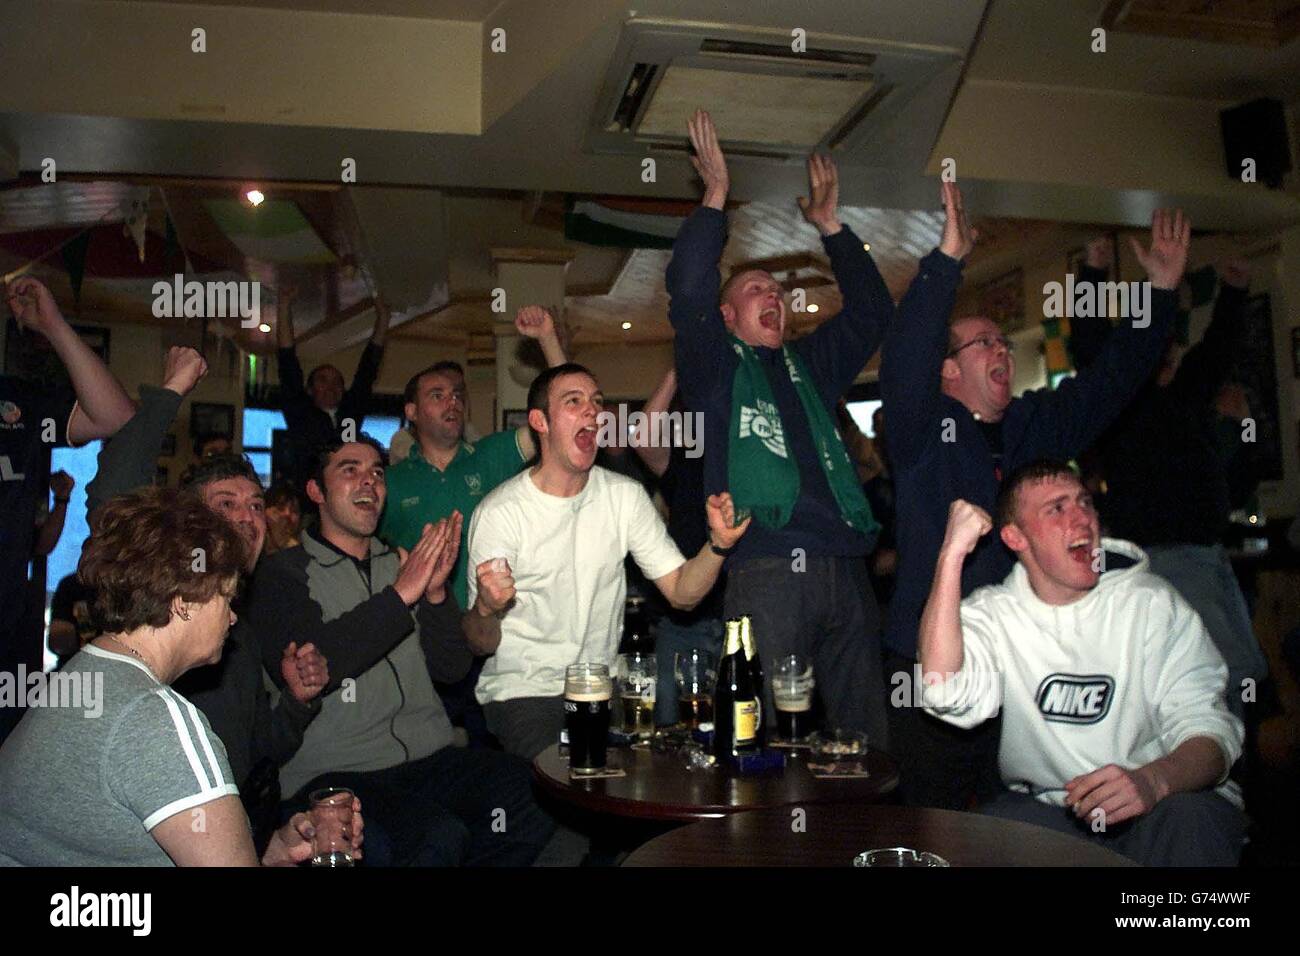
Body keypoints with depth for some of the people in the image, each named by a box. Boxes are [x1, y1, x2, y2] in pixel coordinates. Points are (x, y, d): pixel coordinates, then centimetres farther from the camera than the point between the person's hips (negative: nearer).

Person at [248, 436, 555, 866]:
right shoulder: (283, 573, 4)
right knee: (439, 837, -32)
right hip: (335, 774, -4)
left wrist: (435, 593, -7)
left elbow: (453, 667, 10)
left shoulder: (402, 563, 18)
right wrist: (400, 595, -17)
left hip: (432, 760, 5)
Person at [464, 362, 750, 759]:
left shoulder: (626, 496, 3)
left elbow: (682, 593, -2)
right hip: (522, 692, -4)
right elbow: (482, 644, -8)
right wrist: (486, 608, -31)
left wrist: (718, 544, -21)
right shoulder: (499, 512, -11)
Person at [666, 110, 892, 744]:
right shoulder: (717, 365, 10)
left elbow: (871, 311, 28)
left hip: (842, 567, 6)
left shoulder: (808, 364, 25)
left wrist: (831, 227, 25)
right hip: (766, 567, -5)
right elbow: (688, 292, -6)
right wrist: (715, 197, -3)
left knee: (865, 731, 9)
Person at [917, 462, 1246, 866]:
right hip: (1046, 808, 1)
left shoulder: (1152, 602, -2)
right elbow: (945, 694, -22)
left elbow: (1208, 728, -10)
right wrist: (952, 554, -24)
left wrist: (1155, 780, -34)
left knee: (1189, 818, -33)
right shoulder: (994, 613, -1)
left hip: (1157, 807, -1)